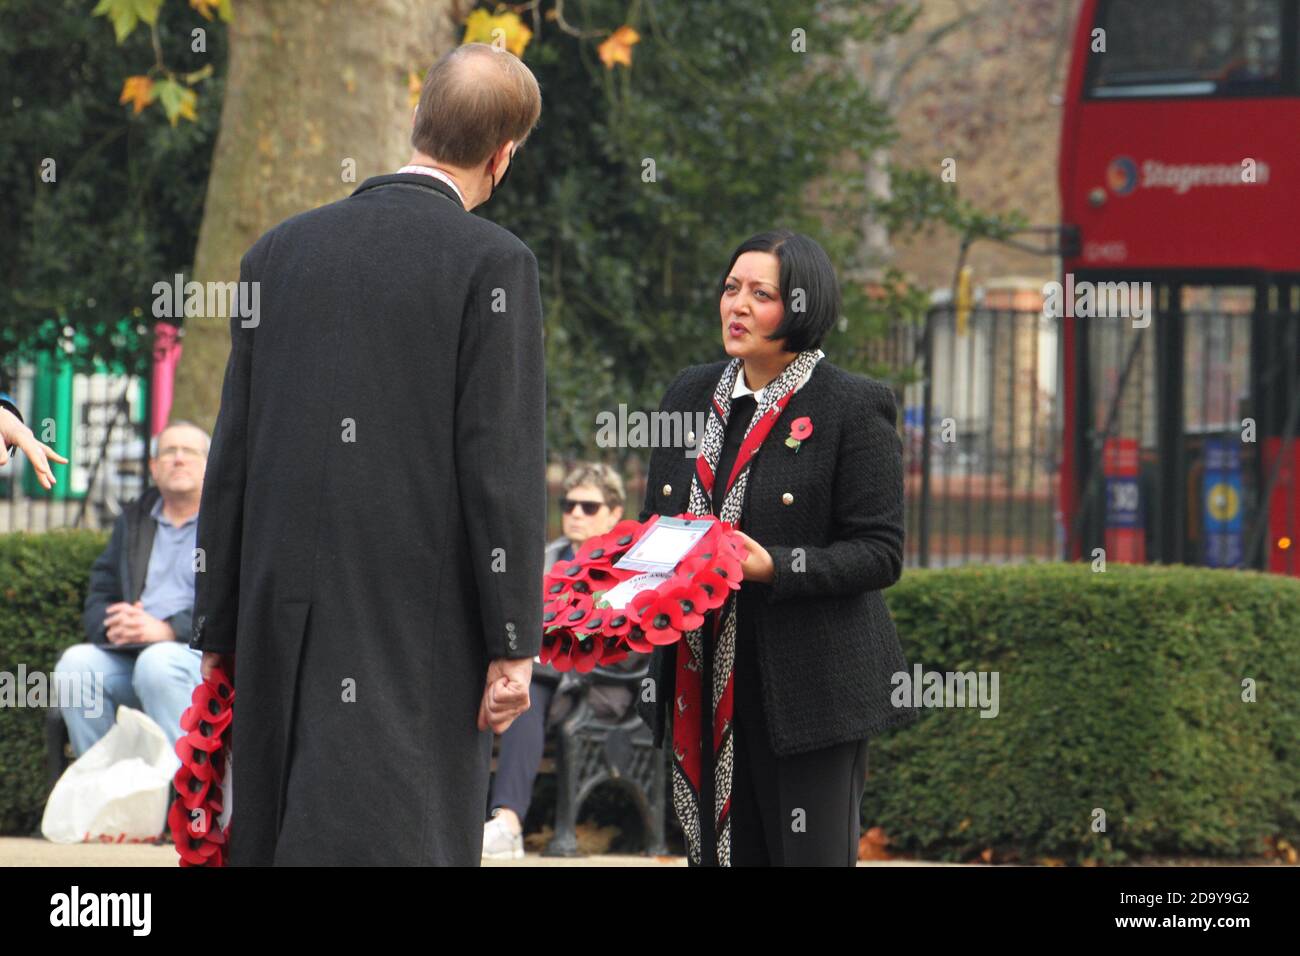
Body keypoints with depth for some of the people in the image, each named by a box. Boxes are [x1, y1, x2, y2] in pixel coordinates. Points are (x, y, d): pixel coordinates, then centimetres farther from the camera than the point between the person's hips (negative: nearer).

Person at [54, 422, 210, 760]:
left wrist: (169, 630, -18)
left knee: (158, 663, -37)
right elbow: (99, 595, 21)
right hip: (130, 653, 5)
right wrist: (111, 626, -5)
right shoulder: (133, 520, 24)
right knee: (75, 664, -24)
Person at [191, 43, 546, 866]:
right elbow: (502, 463, -11)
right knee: (388, 837, -7)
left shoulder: (280, 251, 10)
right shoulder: (493, 263, -6)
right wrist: (513, 643, -7)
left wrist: (220, 629, 15)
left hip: (284, 613, 5)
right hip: (420, 622, -5)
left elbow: (233, 458, 11)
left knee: (276, 833, 11)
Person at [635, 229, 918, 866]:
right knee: (720, 853, 6)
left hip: (809, 693, -6)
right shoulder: (690, 396, 14)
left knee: (812, 853, -6)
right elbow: (654, 521, 22)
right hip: (702, 688, 6)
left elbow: (880, 553, -9)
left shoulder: (855, 408, -5)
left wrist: (774, 567, -22)